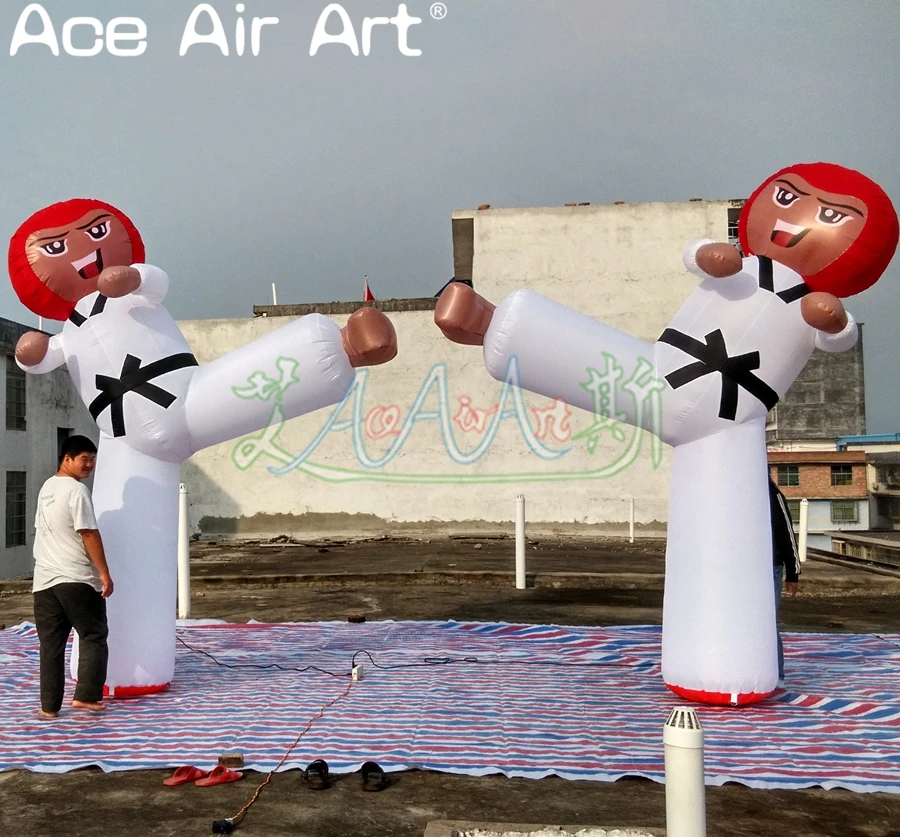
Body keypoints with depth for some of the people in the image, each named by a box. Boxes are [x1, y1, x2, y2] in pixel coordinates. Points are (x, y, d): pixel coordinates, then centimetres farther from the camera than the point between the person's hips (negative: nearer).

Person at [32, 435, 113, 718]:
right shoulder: (77, 490, -13)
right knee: (94, 637, 4)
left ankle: (49, 705, 11)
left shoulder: (46, 487, 15)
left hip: (45, 579, 8)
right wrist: (104, 573, -13)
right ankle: (85, 696, 1)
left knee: (50, 643, 9)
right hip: (77, 579, -8)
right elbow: (89, 534, -16)